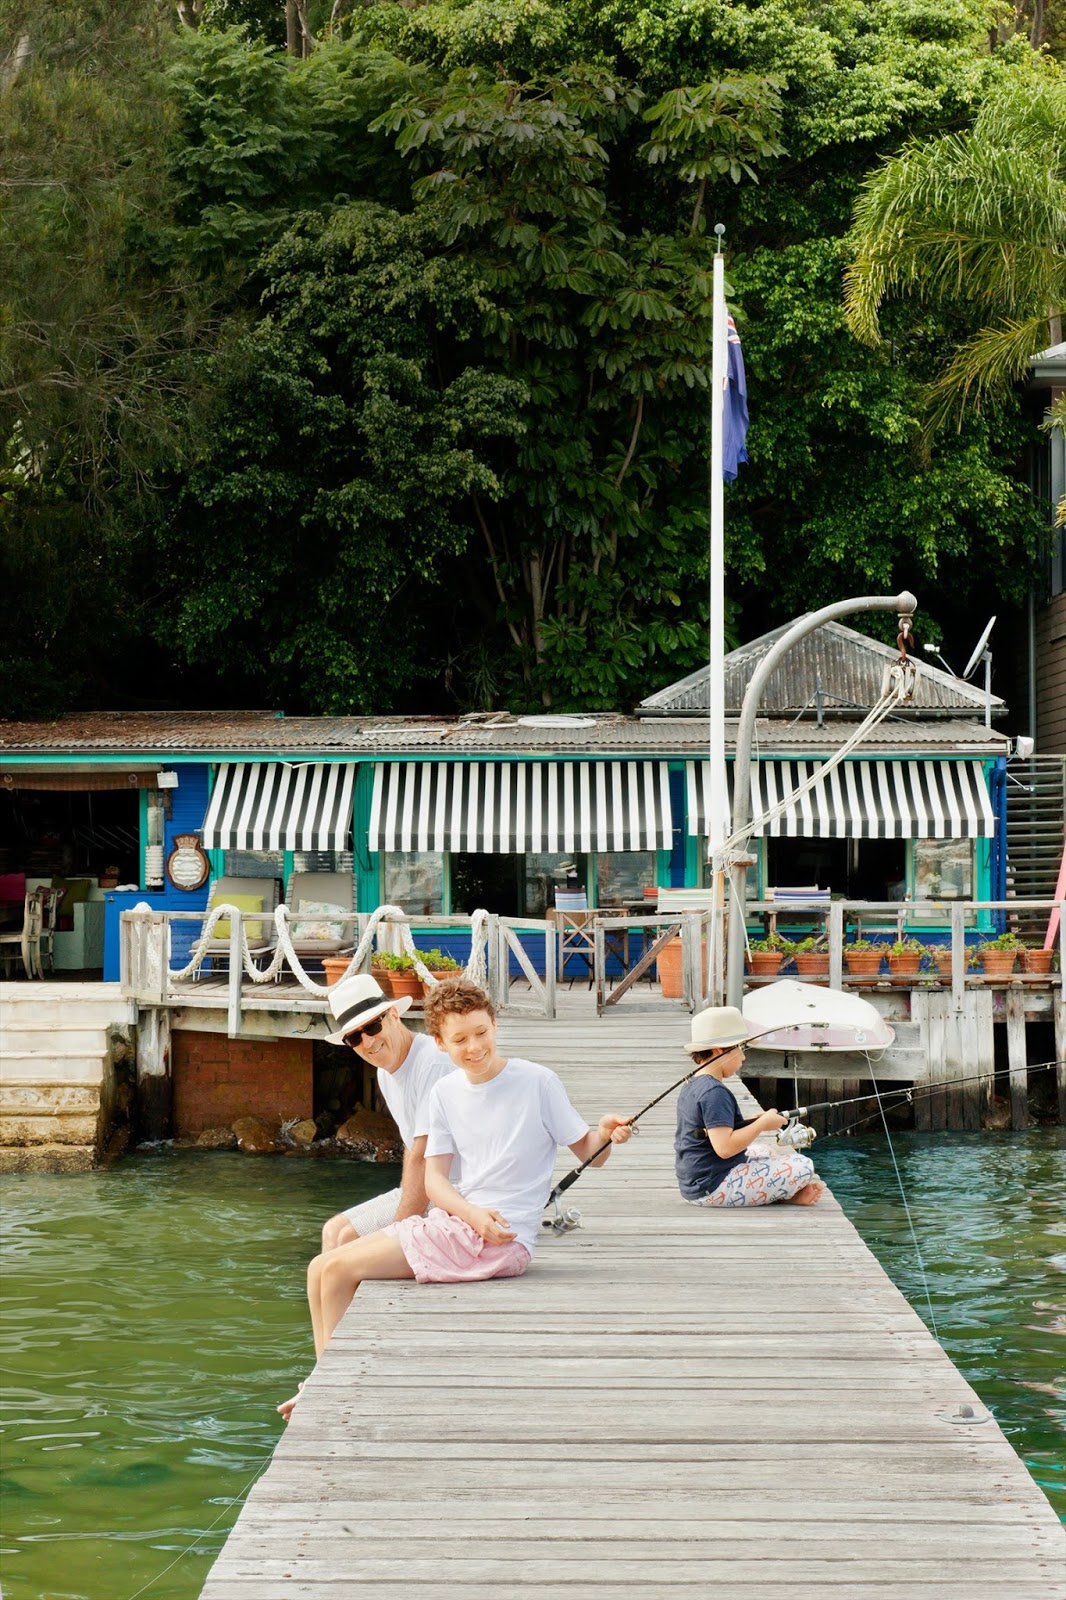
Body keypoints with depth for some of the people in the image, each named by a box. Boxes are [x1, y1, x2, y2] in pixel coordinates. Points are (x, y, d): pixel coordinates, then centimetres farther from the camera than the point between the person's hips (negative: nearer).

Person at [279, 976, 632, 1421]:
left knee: (340, 1269, -14)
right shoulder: (445, 1092, 9)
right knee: (322, 1269, 1)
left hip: (502, 1239, -7)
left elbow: (589, 1154, -4)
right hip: (449, 1223, 7)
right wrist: (473, 1214, -16)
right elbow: (435, 1178, 4)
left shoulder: (537, 1082, -7)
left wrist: (606, 1135, -28)